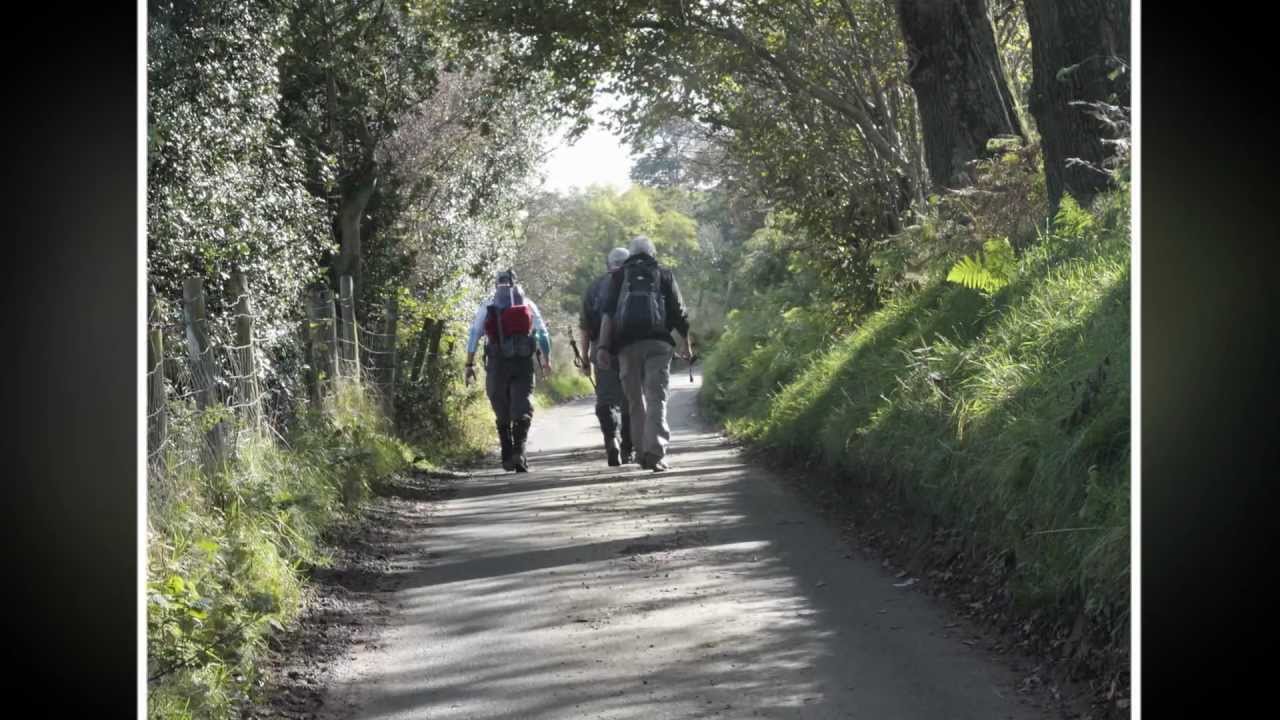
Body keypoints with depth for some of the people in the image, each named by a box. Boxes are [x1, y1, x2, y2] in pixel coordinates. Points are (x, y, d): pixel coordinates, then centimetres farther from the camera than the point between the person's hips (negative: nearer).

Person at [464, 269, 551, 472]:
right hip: (524, 364, 0)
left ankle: (507, 456, 13)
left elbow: (474, 335, 3)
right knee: (522, 411, -3)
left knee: (502, 415, 12)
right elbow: (543, 334, 13)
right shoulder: (528, 305, 8)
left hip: (497, 364, 0)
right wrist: (546, 360, 25)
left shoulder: (487, 307, 6)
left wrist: (469, 365, 5)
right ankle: (519, 451, -21)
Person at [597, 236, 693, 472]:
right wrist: (687, 344, 17)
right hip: (658, 342, -1)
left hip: (627, 345, 1)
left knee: (635, 401, 11)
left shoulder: (619, 276, 14)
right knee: (656, 399, -6)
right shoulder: (664, 275, 13)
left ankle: (643, 452, 13)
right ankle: (656, 452, -21)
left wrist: (604, 346, -3)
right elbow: (679, 313, 7)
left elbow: (608, 313, 2)